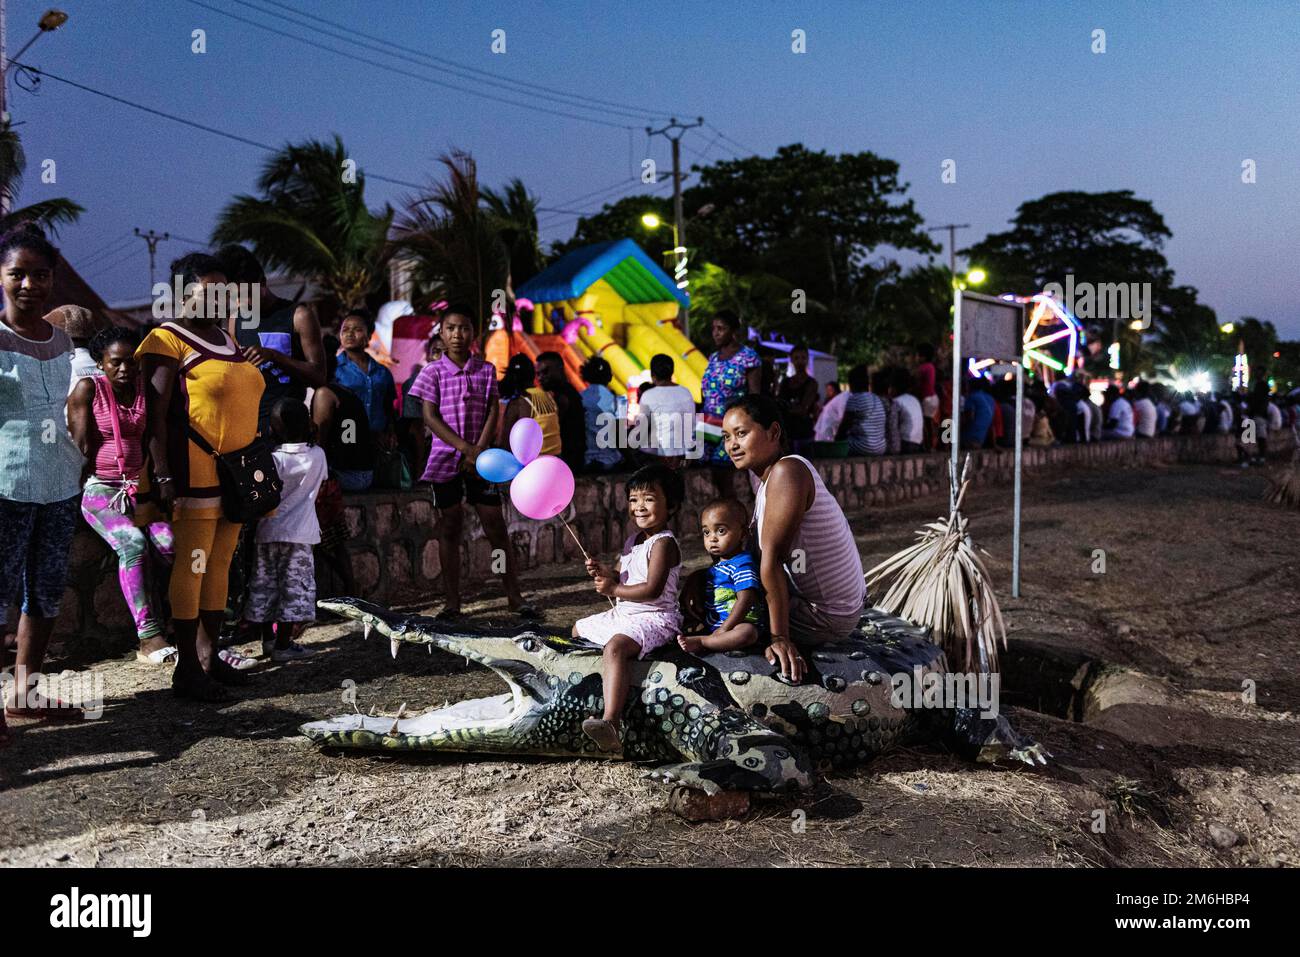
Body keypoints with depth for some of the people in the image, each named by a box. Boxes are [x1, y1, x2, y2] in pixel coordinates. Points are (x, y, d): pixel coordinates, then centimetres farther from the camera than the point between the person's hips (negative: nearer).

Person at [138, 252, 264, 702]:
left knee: (220, 563, 11)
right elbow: (154, 413, -12)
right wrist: (162, 474, -20)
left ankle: (209, 656, 20)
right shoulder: (169, 340, -7)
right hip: (195, 471, -8)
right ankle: (186, 668, 1)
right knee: (191, 566, -5)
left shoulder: (225, 337, 18)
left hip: (233, 470, 8)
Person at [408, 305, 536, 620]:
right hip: (445, 458, -1)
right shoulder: (433, 372, 0)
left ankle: (515, 597, 9)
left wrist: (479, 450, -12)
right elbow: (430, 417, -6)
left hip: (480, 458, 1)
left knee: (496, 526, 1)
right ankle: (452, 602, 11)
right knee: (449, 529, 4)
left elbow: (493, 413, 1)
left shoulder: (486, 370, 6)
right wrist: (466, 449, -15)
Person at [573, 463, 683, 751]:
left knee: (615, 646, -38)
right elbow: (620, 576, 21)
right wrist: (602, 571, -2)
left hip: (654, 617, -11)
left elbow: (652, 590, -25)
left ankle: (611, 723, -53)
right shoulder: (633, 541, 14)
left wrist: (613, 590, -14)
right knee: (578, 629, 26)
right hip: (624, 614, 11)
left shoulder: (663, 543, -15)